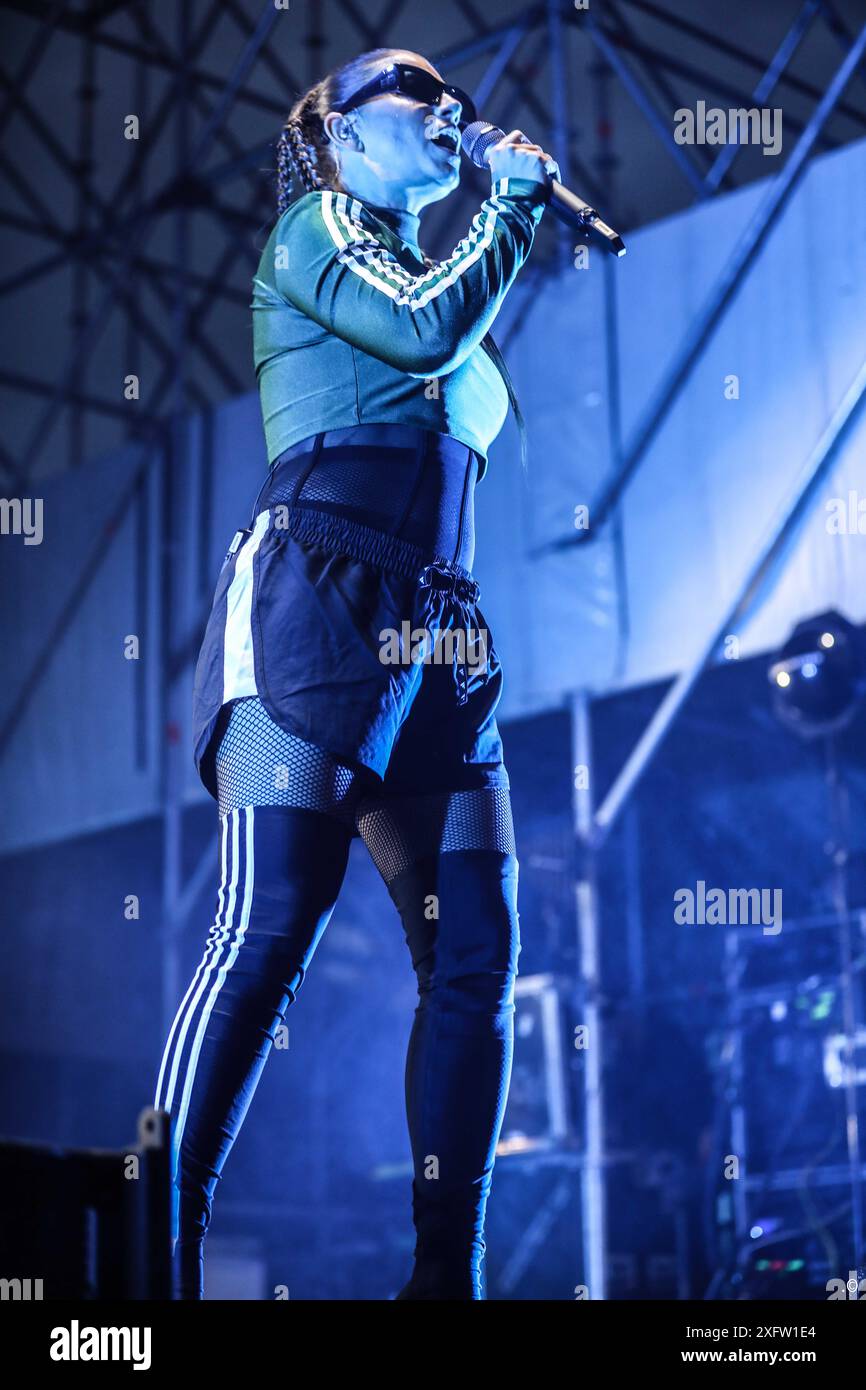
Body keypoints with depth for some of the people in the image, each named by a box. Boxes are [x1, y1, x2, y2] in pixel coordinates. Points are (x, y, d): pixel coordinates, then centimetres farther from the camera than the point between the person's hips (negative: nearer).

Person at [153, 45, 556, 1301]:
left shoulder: (430, 264, 30)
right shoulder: (312, 228, 9)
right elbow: (419, 326, -8)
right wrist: (513, 204, 7)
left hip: (434, 642, 8)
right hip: (315, 611, -7)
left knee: (477, 951, -2)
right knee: (267, 930, -15)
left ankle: (447, 1267, 1)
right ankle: (164, 1248, -12)